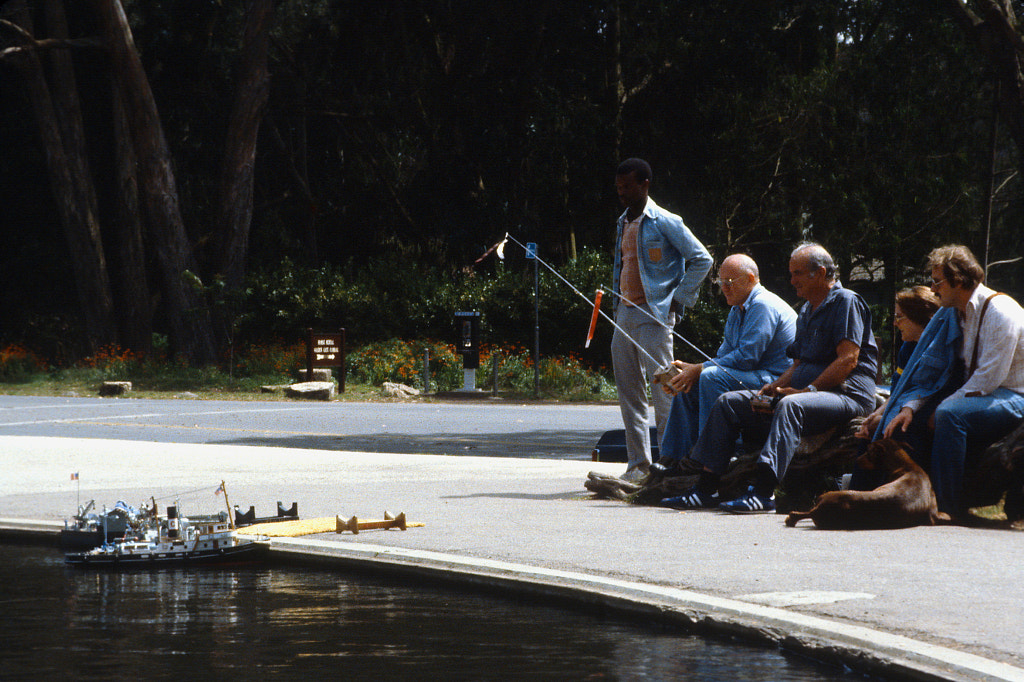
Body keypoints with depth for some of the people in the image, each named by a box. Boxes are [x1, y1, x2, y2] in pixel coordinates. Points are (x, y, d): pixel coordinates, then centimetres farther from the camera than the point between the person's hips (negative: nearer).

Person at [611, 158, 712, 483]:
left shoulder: (665, 223, -7)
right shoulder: (623, 223, 16)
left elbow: (702, 259, -7)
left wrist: (678, 298, -8)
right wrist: (617, 302, 16)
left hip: (654, 314, -8)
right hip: (625, 314, 8)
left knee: (661, 387, -9)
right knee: (629, 391, 6)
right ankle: (638, 463, 10)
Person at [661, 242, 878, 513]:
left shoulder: (846, 302, -5)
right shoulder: (806, 311, 24)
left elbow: (849, 359, -16)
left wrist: (807, 389, -21)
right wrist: (775, 387, 3)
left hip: (845, 394, -10)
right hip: (810, 390, 10)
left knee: (790, 405, -41)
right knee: (728, 402, 2)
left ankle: (763, 491, -52)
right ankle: (706, 488, -7)